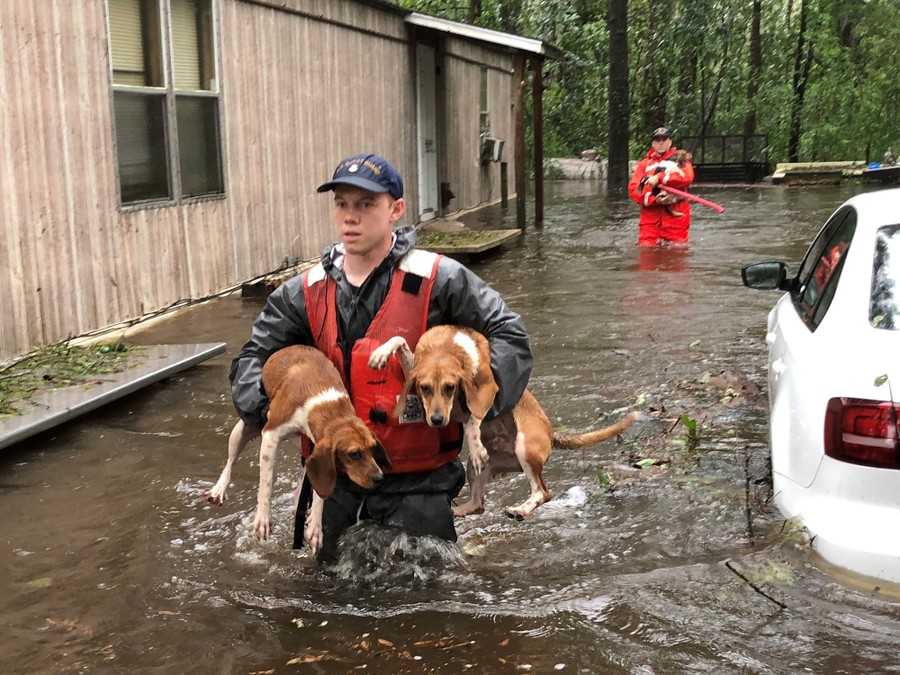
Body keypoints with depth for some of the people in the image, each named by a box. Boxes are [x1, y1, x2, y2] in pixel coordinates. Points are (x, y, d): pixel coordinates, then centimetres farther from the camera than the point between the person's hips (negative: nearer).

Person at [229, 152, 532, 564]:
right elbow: (254, 357, 8)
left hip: (418, 482, -3)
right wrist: (265, 406, -12)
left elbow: (507, 335, -8)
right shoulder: (306, 292, 1)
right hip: (336, 481, 4)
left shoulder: (437, 280, -10)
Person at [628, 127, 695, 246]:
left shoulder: (680, 159, 13)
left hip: (676, 215, -1)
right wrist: (654, 200, -14)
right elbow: (633, 189, 2)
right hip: (650, 215, 1)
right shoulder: (644, 164, 15)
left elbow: (687, 177, -9)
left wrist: (660, 177, -18)